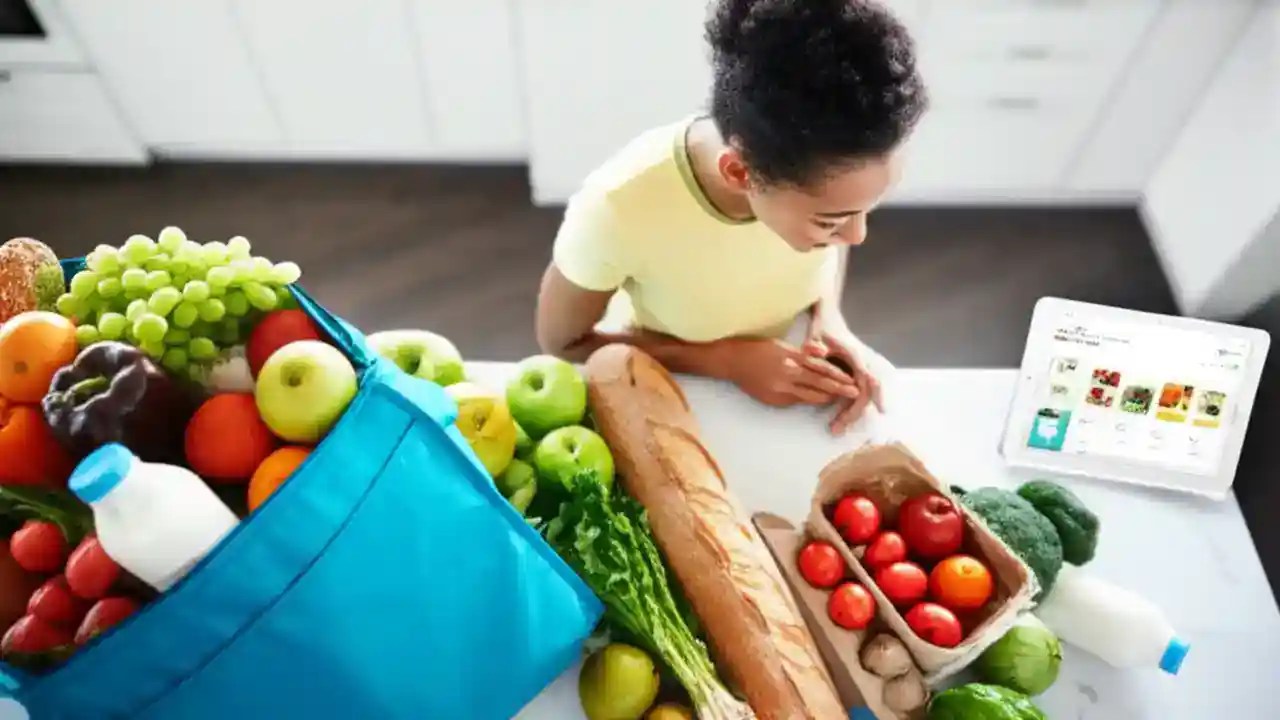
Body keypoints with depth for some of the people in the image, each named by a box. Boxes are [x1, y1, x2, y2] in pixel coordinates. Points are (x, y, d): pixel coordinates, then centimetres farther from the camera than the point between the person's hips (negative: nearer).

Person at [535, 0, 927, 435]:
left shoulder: (823, 167, -23)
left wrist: (829, 317, -18)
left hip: (786, 377, 3)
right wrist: (727, 359, -22)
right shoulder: (618, 212, -33)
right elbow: (562, 343, -15)